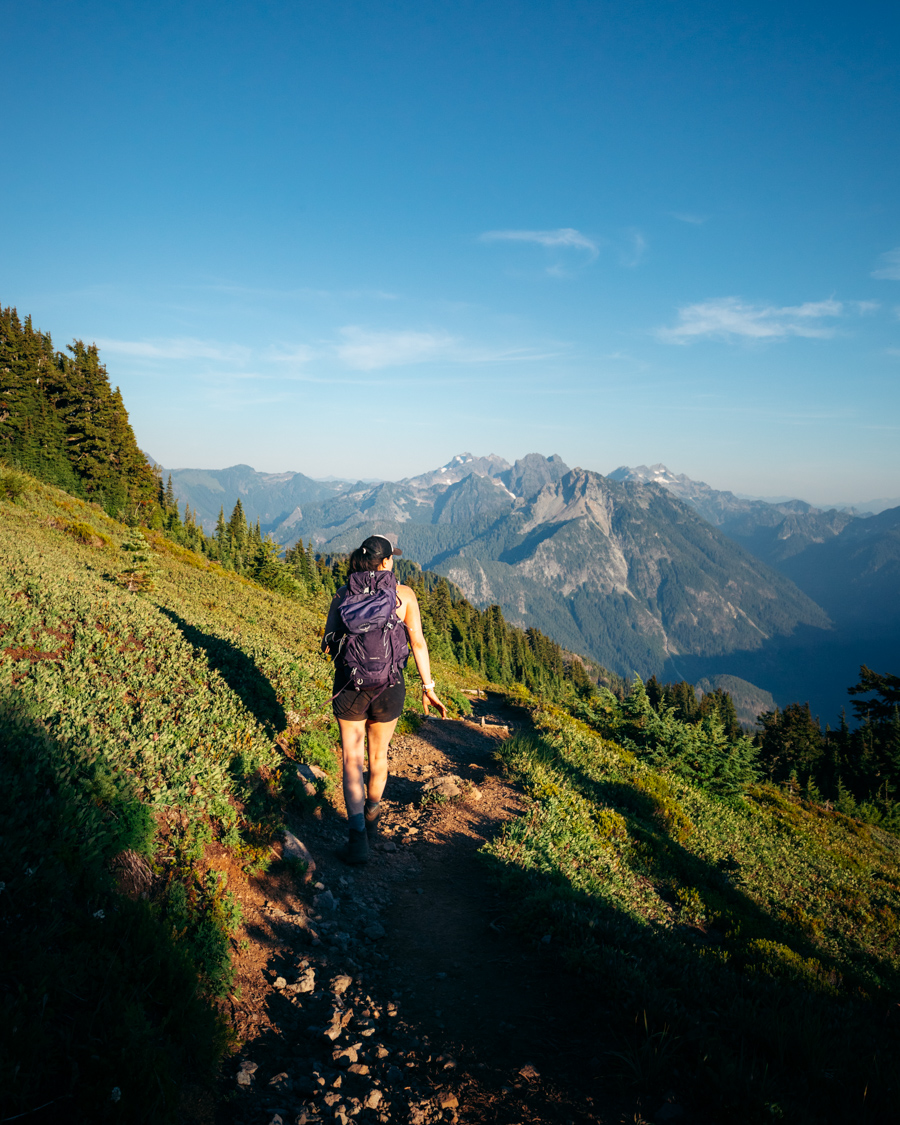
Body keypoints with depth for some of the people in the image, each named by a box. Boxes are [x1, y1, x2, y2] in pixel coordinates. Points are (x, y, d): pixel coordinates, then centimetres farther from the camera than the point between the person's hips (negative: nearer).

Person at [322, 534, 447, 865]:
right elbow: (417, 641, -8)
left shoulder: (342, 595, 0)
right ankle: (371, 817, 43)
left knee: (352, 762, 8)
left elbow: (328, 645, -1)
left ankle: (358, 837, -6)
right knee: (378, 754, 23)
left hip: (349, 686, 0)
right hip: (389, 688, 1)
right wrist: (428, 687, -4)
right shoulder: (404, 594, -4)